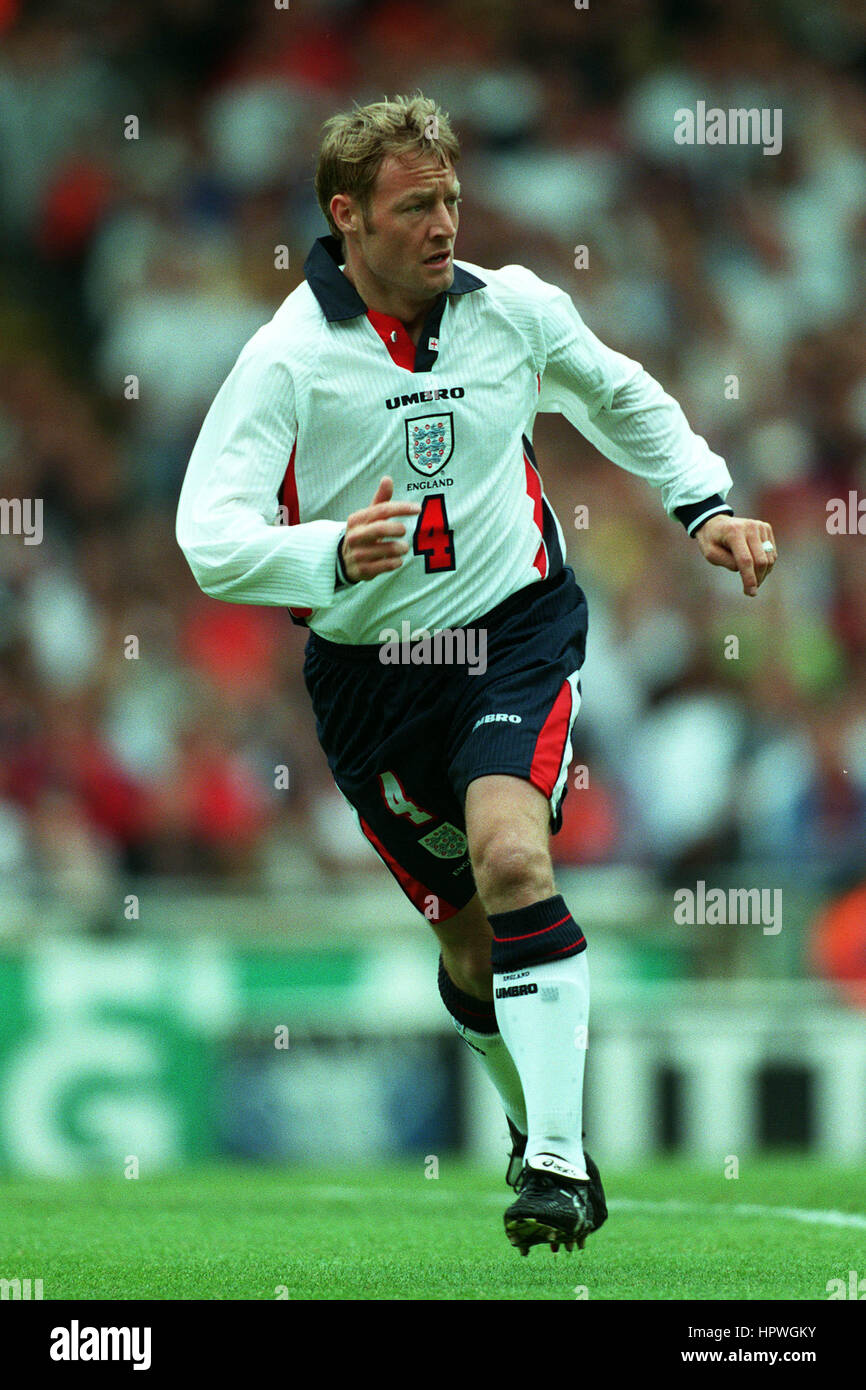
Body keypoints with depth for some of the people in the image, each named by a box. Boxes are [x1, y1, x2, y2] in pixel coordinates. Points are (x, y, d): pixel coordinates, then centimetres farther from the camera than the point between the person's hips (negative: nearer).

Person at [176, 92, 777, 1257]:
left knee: (511, 857, -27)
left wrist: (706, 503, 11)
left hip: (517, 635, 0)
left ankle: (561, 1160, -27)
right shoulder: (287, 358, -12)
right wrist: (333, 553, -36)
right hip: (369, 670, 0)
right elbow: (209, 539, -19)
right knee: (468, 944, 8)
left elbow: (623, 399, 21)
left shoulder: (516, 310, -2)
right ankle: (538, 1123, 37)